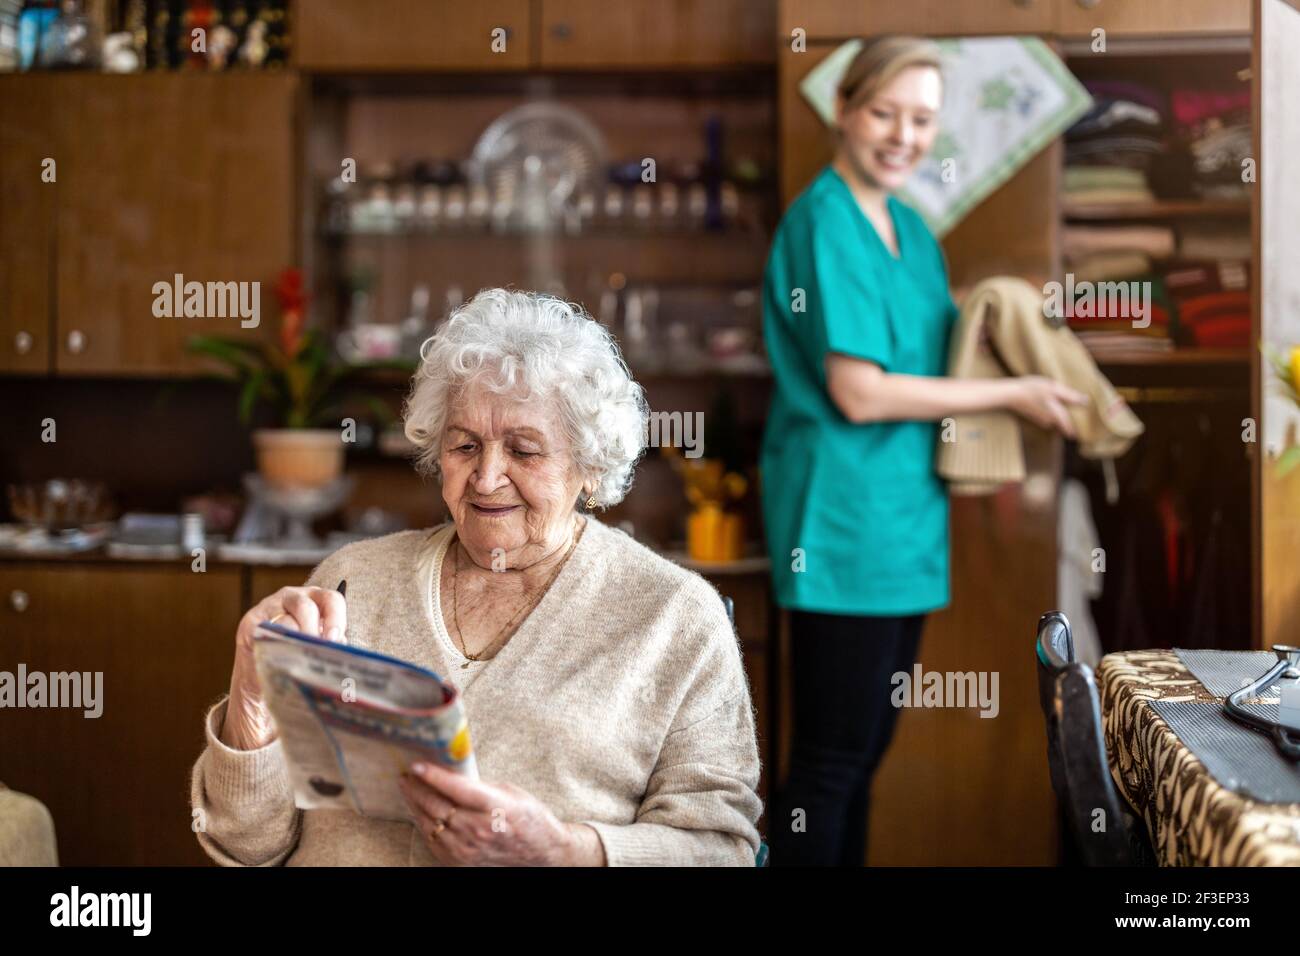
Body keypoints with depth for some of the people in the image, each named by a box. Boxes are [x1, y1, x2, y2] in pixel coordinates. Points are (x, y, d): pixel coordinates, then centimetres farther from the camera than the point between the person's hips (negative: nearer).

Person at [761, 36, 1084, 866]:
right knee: (833, 760, -3)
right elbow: (858, 392, -18)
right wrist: (1013, 394, -12)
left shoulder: (911, 231, 14)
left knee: (865, 752, 15)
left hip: (903, 516, 9)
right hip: (842, 519, -9)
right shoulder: (826, 223, -13)